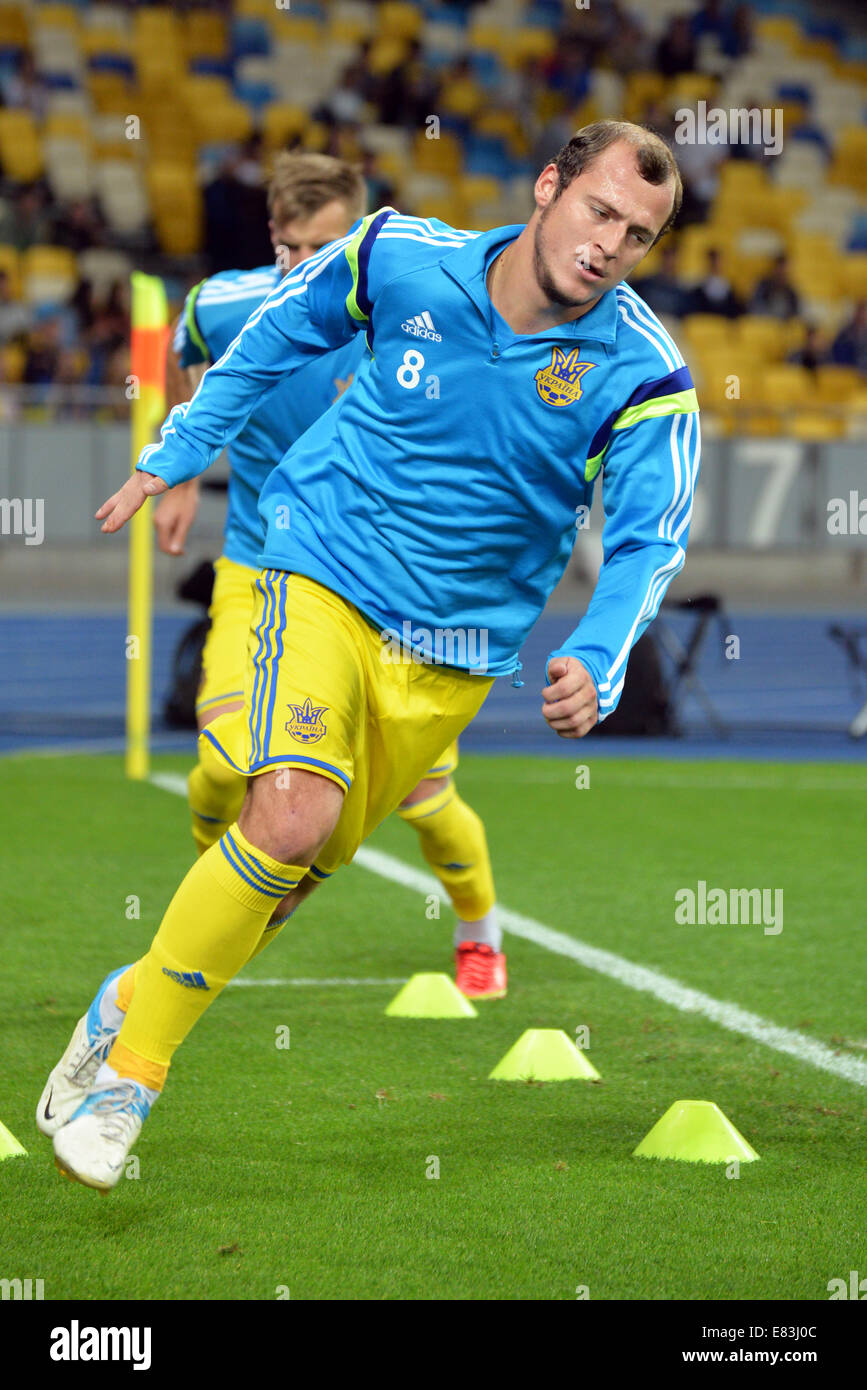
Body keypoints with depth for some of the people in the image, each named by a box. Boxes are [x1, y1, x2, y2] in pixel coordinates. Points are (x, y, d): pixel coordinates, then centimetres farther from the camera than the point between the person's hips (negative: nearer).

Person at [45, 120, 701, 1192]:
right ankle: (128, 1073, -13)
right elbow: (282, 327, 8)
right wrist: (178, 453, 13)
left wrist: (596, 661, -31)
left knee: (306, 860, 8)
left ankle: (139, 999, 34)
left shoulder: (643, 375, -13)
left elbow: (649, 539, -13)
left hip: (456, 653, 3)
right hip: (326, 576, -2)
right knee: (291, 819, -25)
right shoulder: (401, 258, -11)